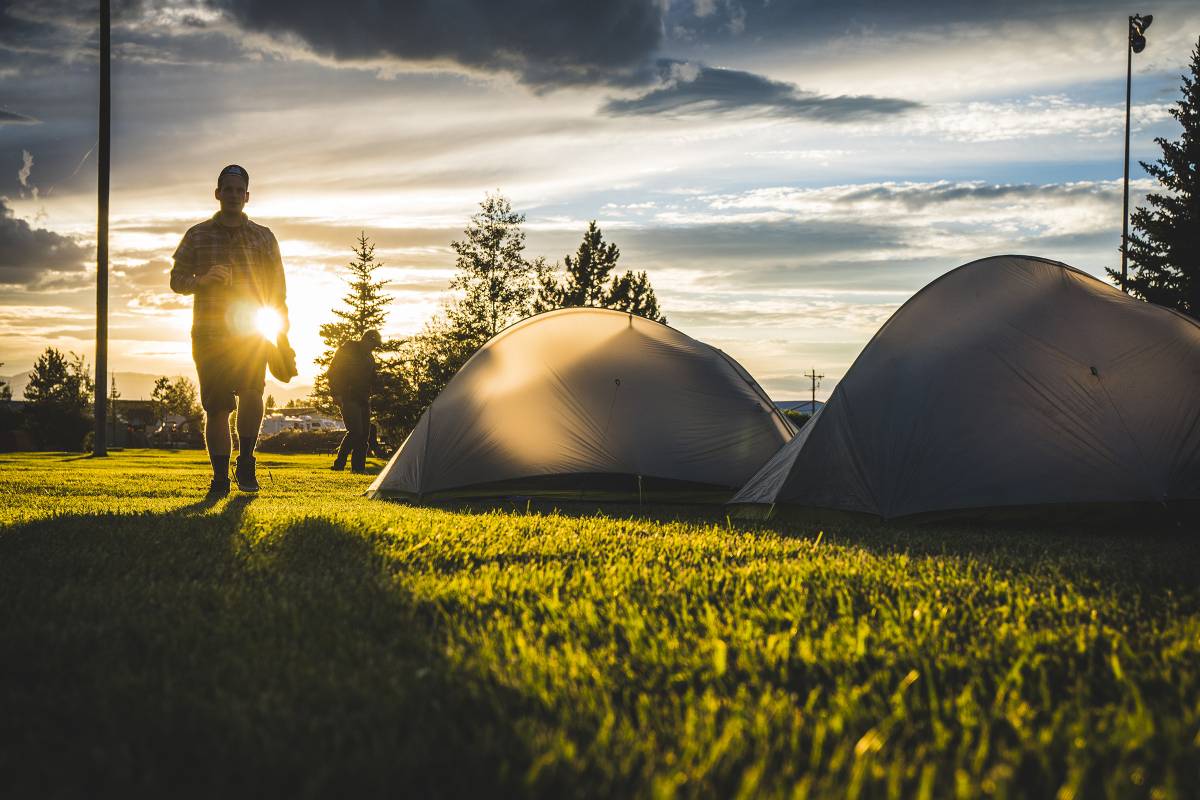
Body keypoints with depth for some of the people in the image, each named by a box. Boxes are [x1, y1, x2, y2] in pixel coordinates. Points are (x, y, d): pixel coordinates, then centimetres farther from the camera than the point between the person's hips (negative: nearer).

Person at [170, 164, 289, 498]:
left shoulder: (263, 237, 11)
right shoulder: (197, 235, 9)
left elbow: (277, 286, 12)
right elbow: (177, 280, 9)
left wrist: (277, 324, 0)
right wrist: (203, 279, -12)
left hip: (252, 332, -1)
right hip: (209, 333, 1)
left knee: (252, 391, -23)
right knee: (216, 407, -3)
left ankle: (246, 463, -6)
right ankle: (220, 477, 5)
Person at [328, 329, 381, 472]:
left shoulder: (369, 358, 17)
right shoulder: (346, 350, -5)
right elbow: (333, 371, -8)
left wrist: (368, 396, 14)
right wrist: (336, 394, -15)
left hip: (362, 400, 8)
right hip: (348, 398, -8)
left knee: (364, 434, 2)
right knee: (355, 431, -19)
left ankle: (359, 467, 6)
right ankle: (339, 463, -12)